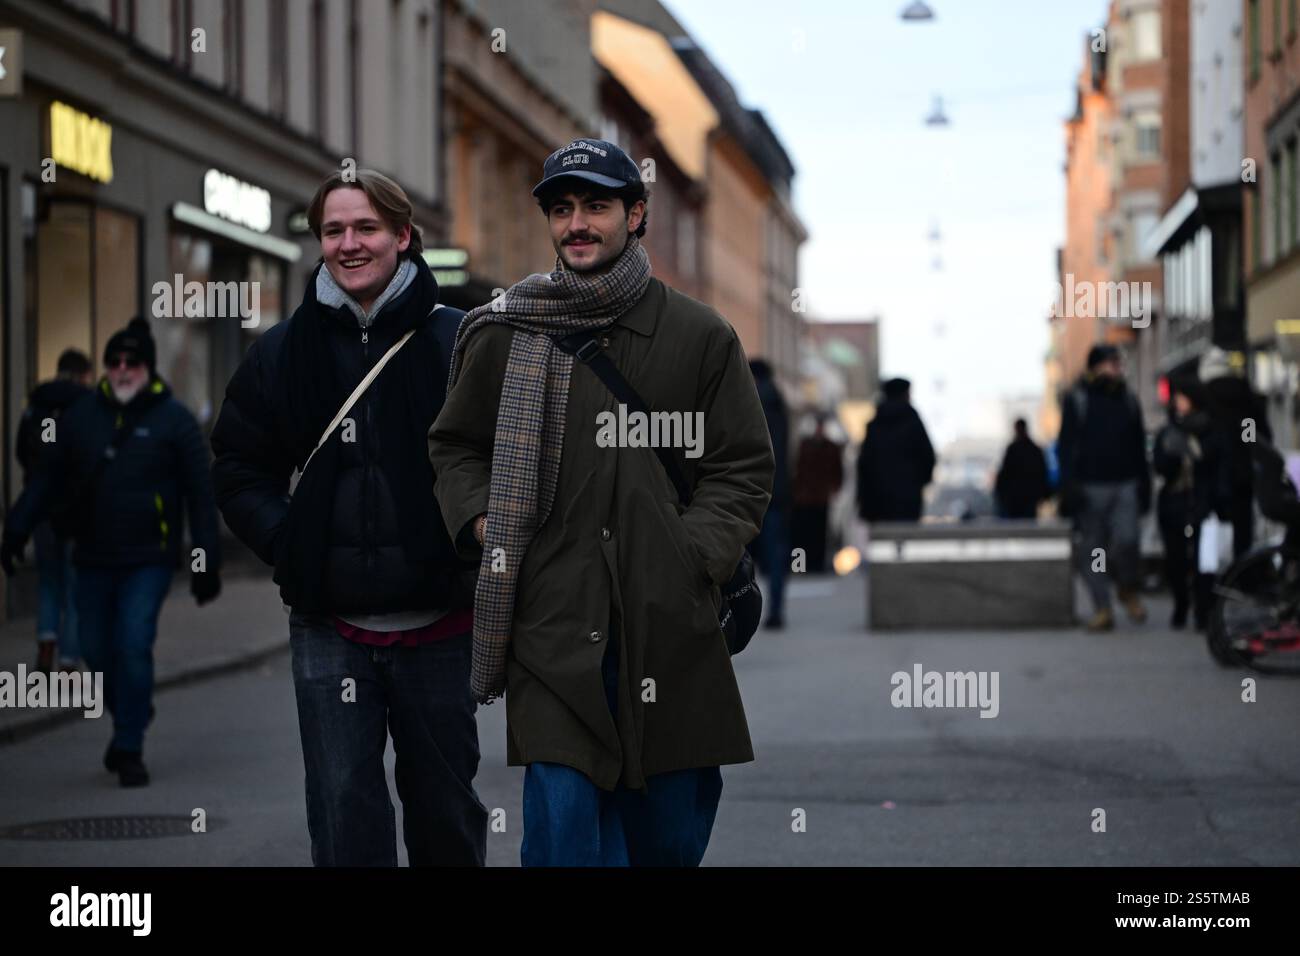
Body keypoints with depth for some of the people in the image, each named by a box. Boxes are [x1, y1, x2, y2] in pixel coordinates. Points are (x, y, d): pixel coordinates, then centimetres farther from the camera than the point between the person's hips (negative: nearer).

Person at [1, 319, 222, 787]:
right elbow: (46, 479, 13)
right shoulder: (82, 415, 7)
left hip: (149, 560, -4)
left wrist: (206, 561, -3)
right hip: (93, 559, 4)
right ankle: (127, 718, 35)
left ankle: (129, 749, -2)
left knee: (134, 646, -13)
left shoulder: (174, 420, -2)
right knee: (96, 649, 7)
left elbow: (201, 495, 0)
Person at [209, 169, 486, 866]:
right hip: (329, 627, 1)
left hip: (436, 624, -1)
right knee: (344, 809, -3)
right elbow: (238, 470, 11)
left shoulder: (456, 342, -2)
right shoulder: (284, 352, 6)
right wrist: (287, 543, -4)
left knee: (446, 809, 13)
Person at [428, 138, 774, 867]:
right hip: (553, 619, -1)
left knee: (673, 832, 7)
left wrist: (691, 556, -5)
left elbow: (746, 470, 9)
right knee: (564, 823, -10)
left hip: (671, 624, 1)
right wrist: (484, 525, 2)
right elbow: (455, 447, 20)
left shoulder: (702, 337, 7)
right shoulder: (507, 336, 7)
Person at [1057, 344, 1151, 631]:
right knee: (1092, 549, -1)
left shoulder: (1128, 400, 15)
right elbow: (1067, 446, -1)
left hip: (1124, 486, 2)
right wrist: (1069, 487, -10)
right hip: (1089, 486, -2)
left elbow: (1139, 447, 19)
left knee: (1126, 538, -16)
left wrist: (1144, 487, 14)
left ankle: (1128, 589, 9)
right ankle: (1102, 608, 5)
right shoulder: (1076, 400, 3)